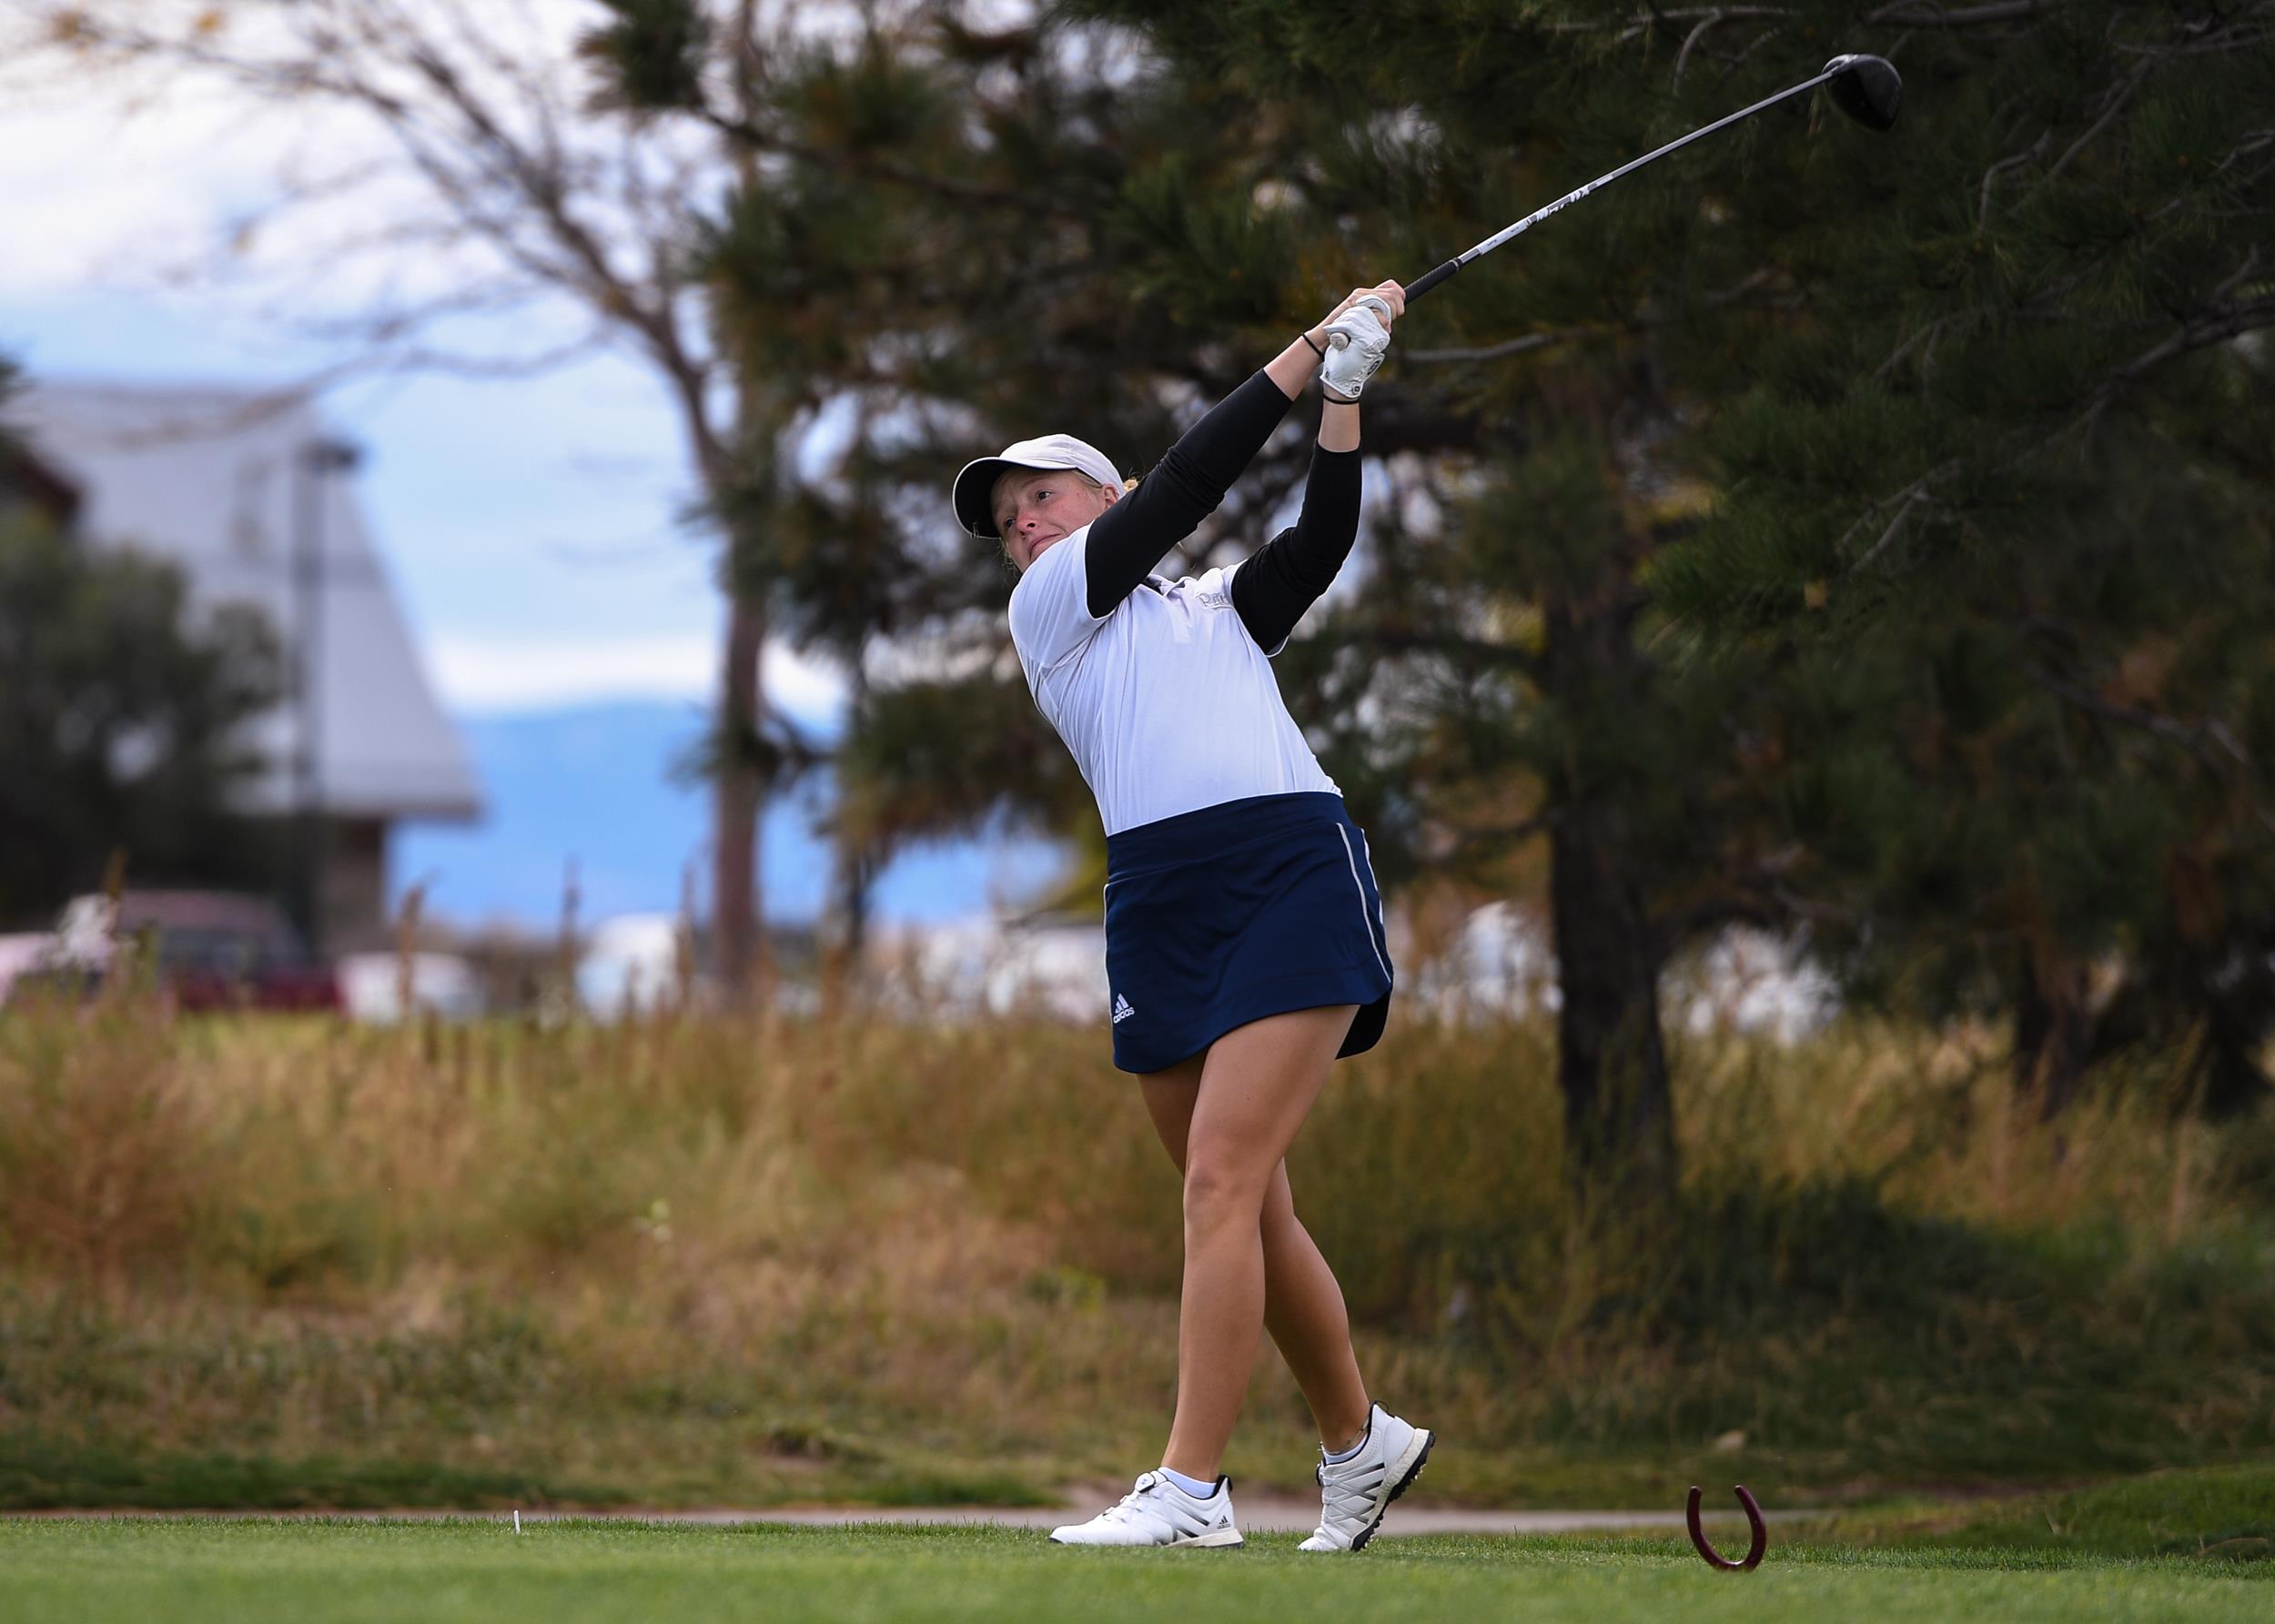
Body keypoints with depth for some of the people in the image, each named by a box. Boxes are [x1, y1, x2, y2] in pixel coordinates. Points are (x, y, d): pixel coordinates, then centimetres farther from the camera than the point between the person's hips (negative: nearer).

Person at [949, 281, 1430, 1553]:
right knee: (1250, 1210, 3)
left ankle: (1192, 1488, -18)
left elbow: (1317, 548, 8)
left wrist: (1346, 395, 2)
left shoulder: (1220, 610, 24)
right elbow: (1183, 490, 8)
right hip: (1160, 909, 1)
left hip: (1294, 873, -1)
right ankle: (1362, 1441, 23)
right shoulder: (1048, 604, 16)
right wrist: (1303, 360, 10)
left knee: (1223, 1183, -15)